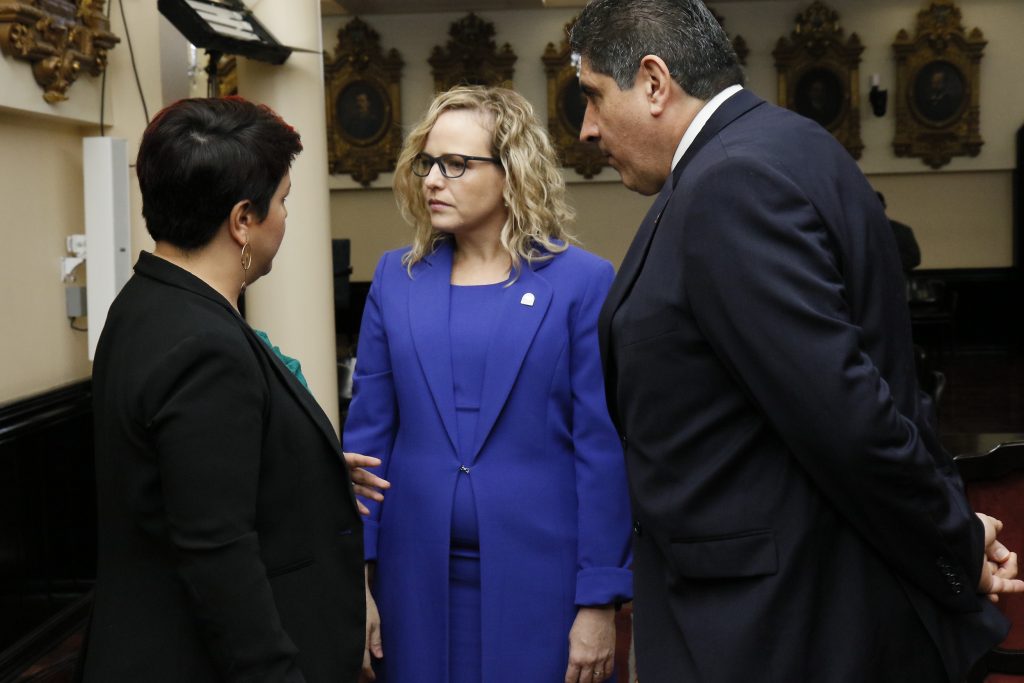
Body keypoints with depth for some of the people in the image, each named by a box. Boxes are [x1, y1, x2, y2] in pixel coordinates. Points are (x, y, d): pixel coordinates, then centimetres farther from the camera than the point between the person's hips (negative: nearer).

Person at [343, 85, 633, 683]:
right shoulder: (396, 277, 5)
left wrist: (600, 603, -8)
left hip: (540, 579, -3)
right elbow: (369, 432, 6)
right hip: (418, 581, 3)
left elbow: (603, 451, -6)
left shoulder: (581, 282, -5)